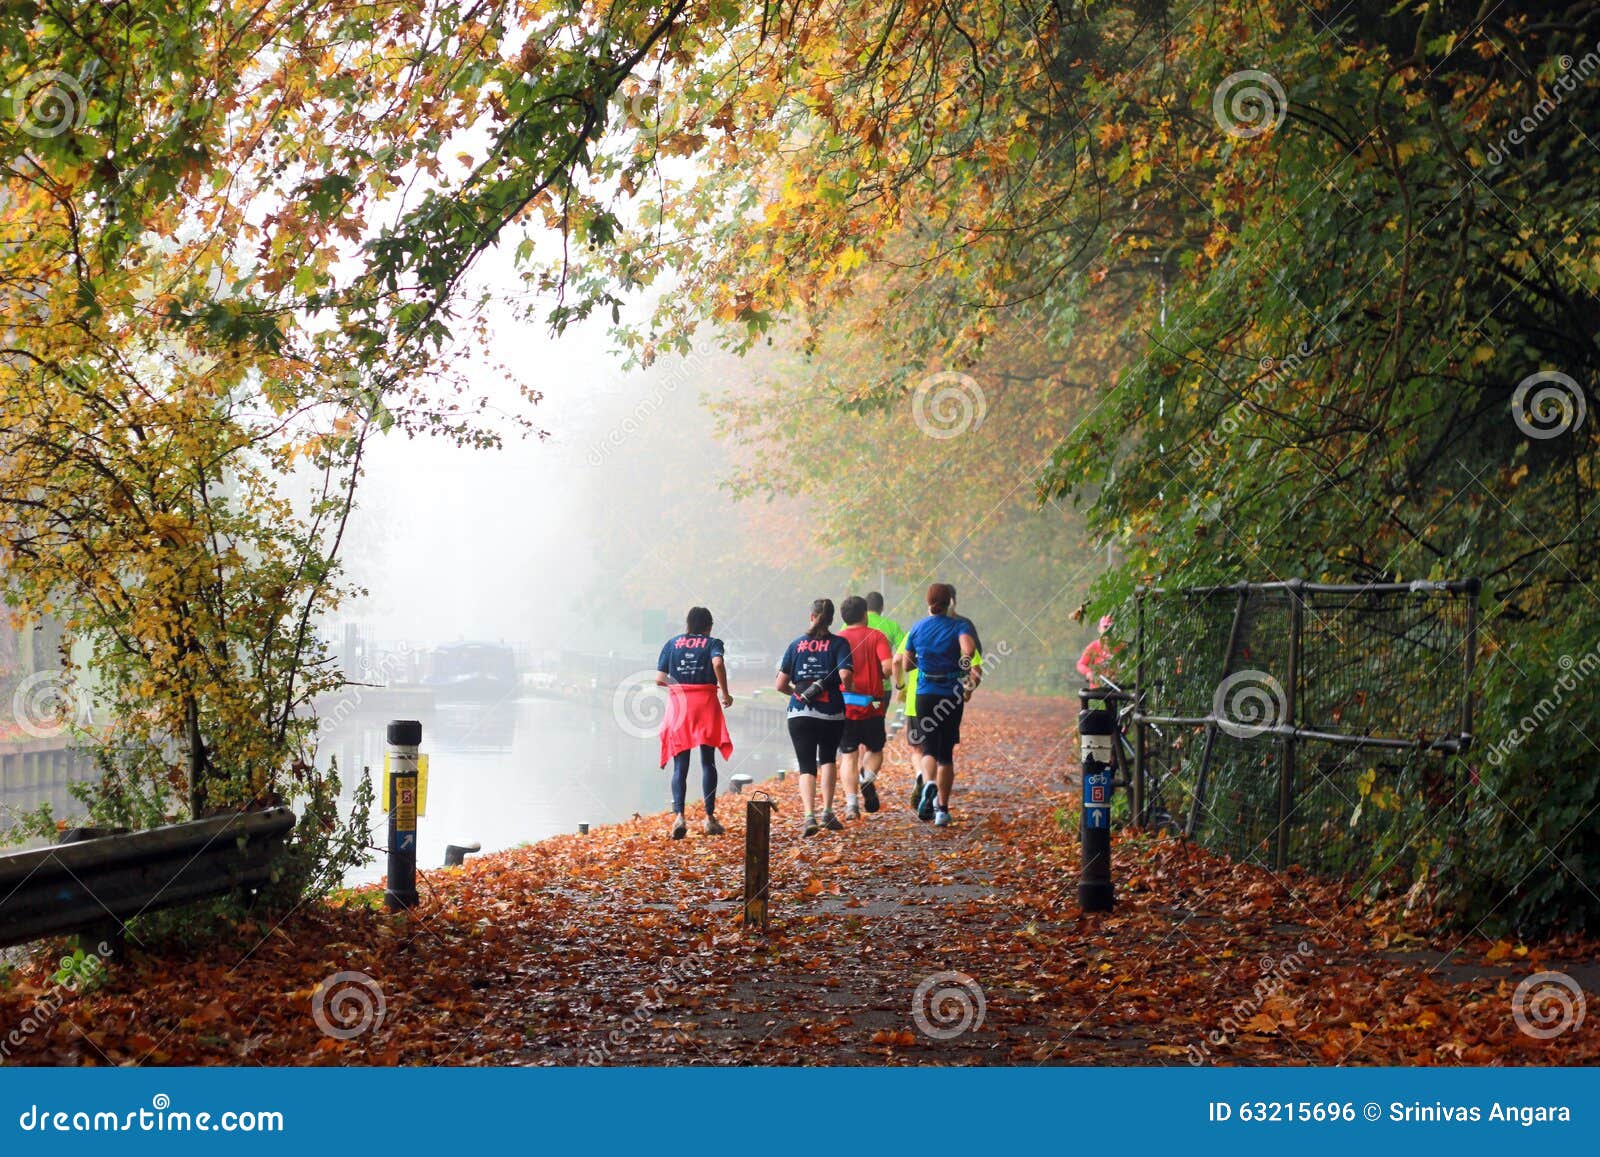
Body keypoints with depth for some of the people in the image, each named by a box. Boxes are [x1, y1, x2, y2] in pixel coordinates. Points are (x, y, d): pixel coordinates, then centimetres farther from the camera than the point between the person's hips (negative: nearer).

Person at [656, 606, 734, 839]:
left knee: (680, 766, 3)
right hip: (706, 704, -1)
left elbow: (659, 679, 3)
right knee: (708, 763, 9)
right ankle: (710, 817, 8)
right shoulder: (712, 643, 3)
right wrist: (725, 694, -11)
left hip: (678, 705, 1)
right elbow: (718, 664, -20)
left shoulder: (672, 643, 9)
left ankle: (678, 815, -14)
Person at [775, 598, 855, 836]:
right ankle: (827, 811, 14)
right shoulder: (839, 644, -2)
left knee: (806, 766, 3)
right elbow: (845, 676, -17)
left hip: (800, 714, 1)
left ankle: (809, 816, -14)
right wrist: (848, 688, 5)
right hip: (831, 713, -1)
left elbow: (781, 685, 2)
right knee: (828, 759, 21)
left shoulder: (797, 644, 5)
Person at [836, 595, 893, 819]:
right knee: (875, 750, 18)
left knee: (848, 757, 5)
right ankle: (868, 777, -11)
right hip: (872, 704, -1)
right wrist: (883, 675, 7)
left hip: (844, 706, 1)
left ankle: (851, 801, -8)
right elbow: (888, 666, -14)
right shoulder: (876, 636, 0)